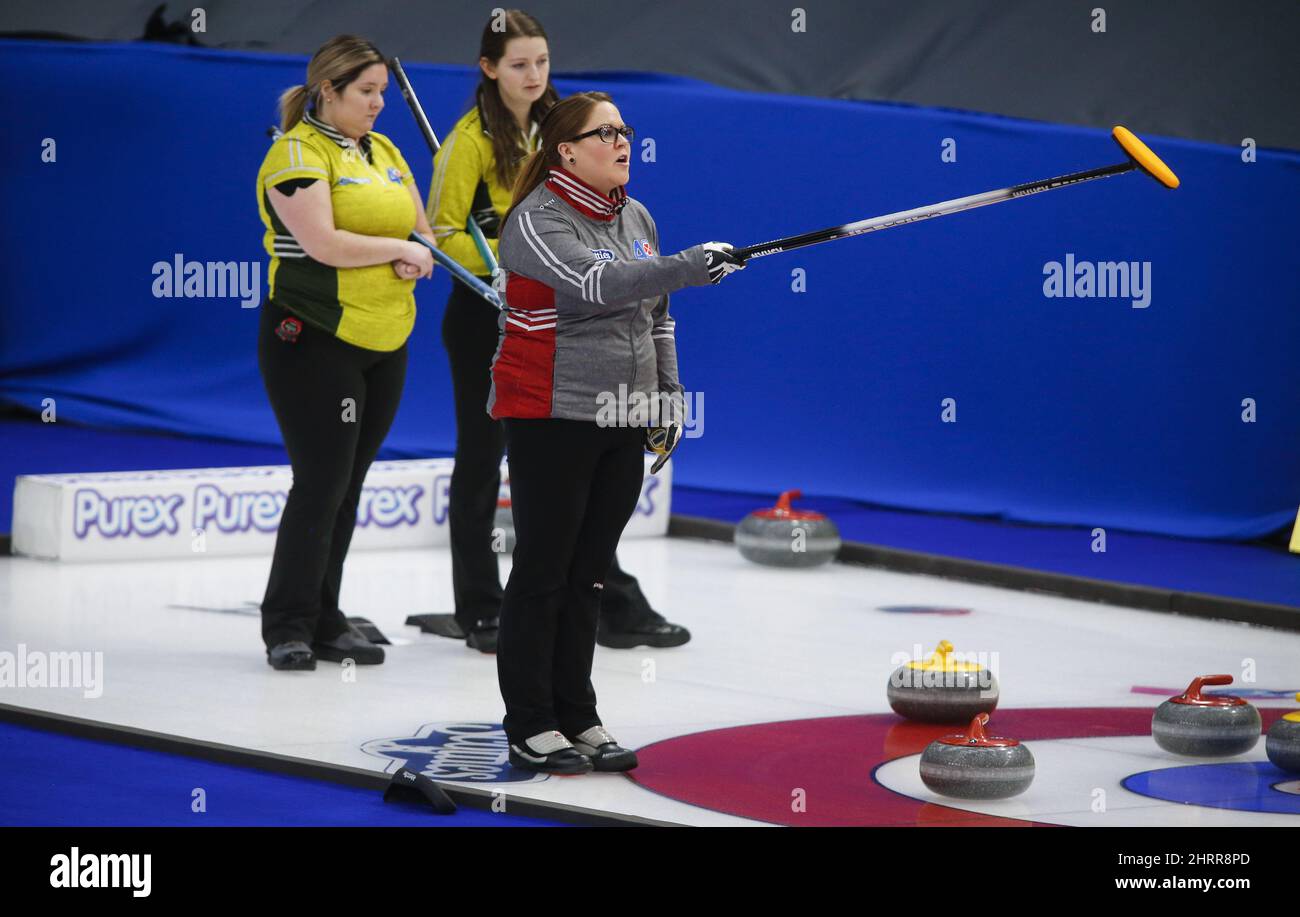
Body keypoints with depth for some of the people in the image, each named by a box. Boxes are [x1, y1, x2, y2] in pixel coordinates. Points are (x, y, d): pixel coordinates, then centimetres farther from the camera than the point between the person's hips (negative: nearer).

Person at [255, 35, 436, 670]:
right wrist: (401, 249, -10)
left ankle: (324, 622, 16)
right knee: (321, 483, -8)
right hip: (314, 341, -7)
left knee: (347, 486, 10)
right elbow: (323, 242, -21)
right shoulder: (299, 152, -10)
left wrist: (414, 261, -5)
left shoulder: (384, 152, 15)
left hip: (384, 342, 7)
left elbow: (421, 232, 19)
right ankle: (288, 627, 1)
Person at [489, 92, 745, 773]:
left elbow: (655, 316, 21)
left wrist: (667, 395, 16)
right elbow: (598, 283, -30)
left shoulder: (635, 217, 12)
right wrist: (687, 267, -39)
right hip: (551, 419, -7)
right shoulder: (537, 221, -14)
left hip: (621, 424, 7)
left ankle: (577, 718, 17)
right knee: (543, 571, -2)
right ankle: (530, 729, 3)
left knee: (589, 575, 11)